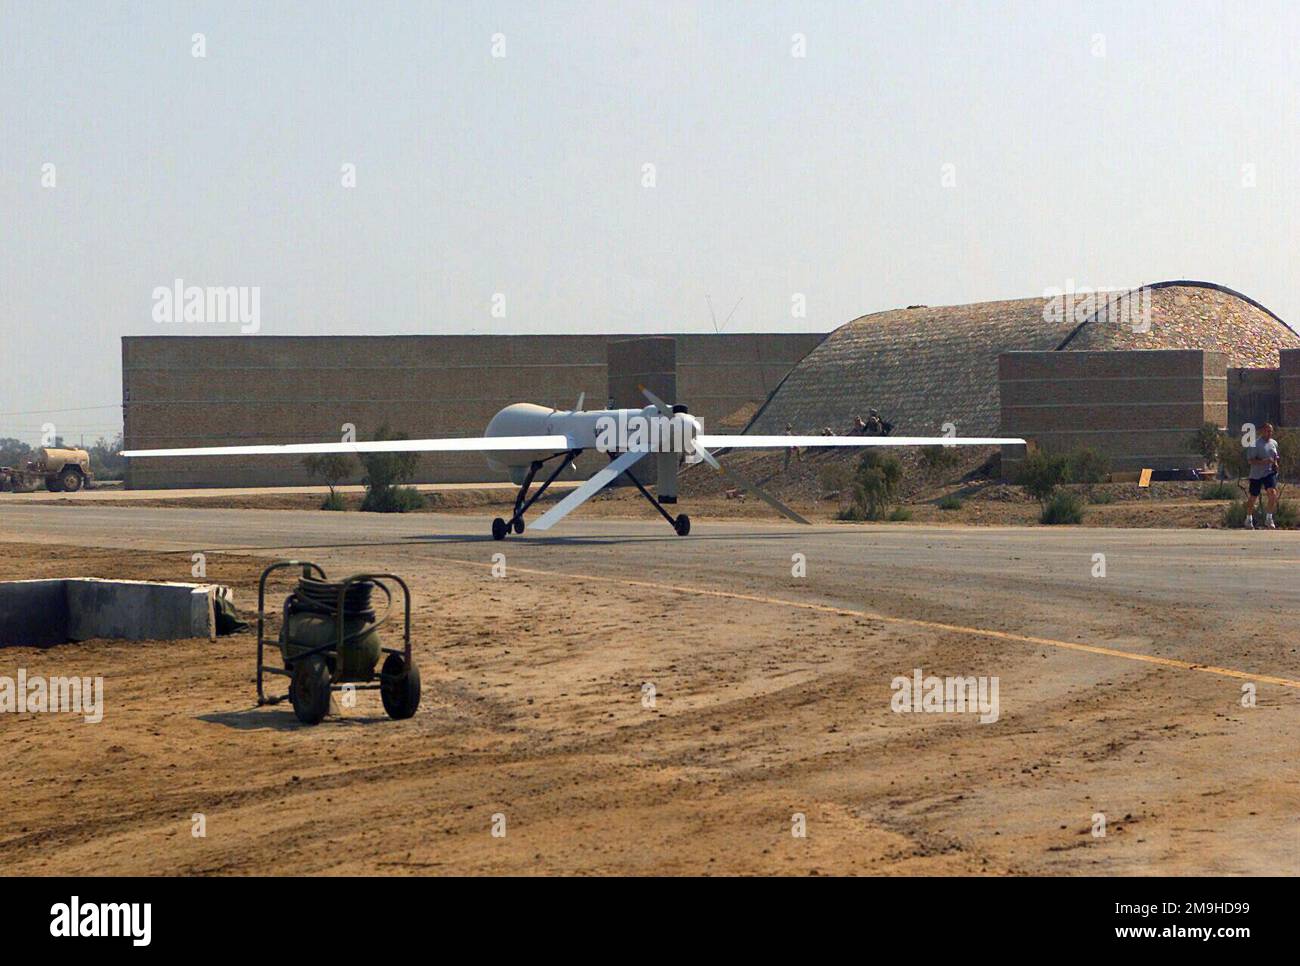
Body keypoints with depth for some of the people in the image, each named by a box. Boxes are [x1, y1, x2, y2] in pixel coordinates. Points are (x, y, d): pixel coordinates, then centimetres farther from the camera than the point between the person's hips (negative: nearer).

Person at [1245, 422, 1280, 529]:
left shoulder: (1274, 443, 10)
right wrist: (1264, 461, -28)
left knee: (1273, 493, -17)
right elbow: (1250, 460, -16)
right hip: (1256, 474, -4)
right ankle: (1249, 520, 25)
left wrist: (1275, 463, 5)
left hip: (1270, 473, 4)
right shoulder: (1255, 444, -11)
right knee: (1253, 498, 6)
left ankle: (1269, 519, -7)